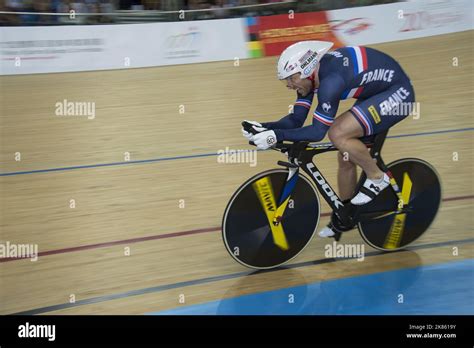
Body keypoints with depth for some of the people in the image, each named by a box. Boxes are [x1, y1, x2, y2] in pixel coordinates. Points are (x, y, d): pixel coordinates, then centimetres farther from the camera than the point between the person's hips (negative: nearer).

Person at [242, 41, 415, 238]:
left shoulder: (331, 80, -32)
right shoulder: (309, 73, -6)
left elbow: (318, 131, -32)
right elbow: (296, 119, -4)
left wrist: (276, 136, -35)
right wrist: (264, 127, -18)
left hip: (397, 93, -9)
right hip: (375, 94, 9)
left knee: (338, 134, -25)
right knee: (345, 156, 8)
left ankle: (377, 178, -3)